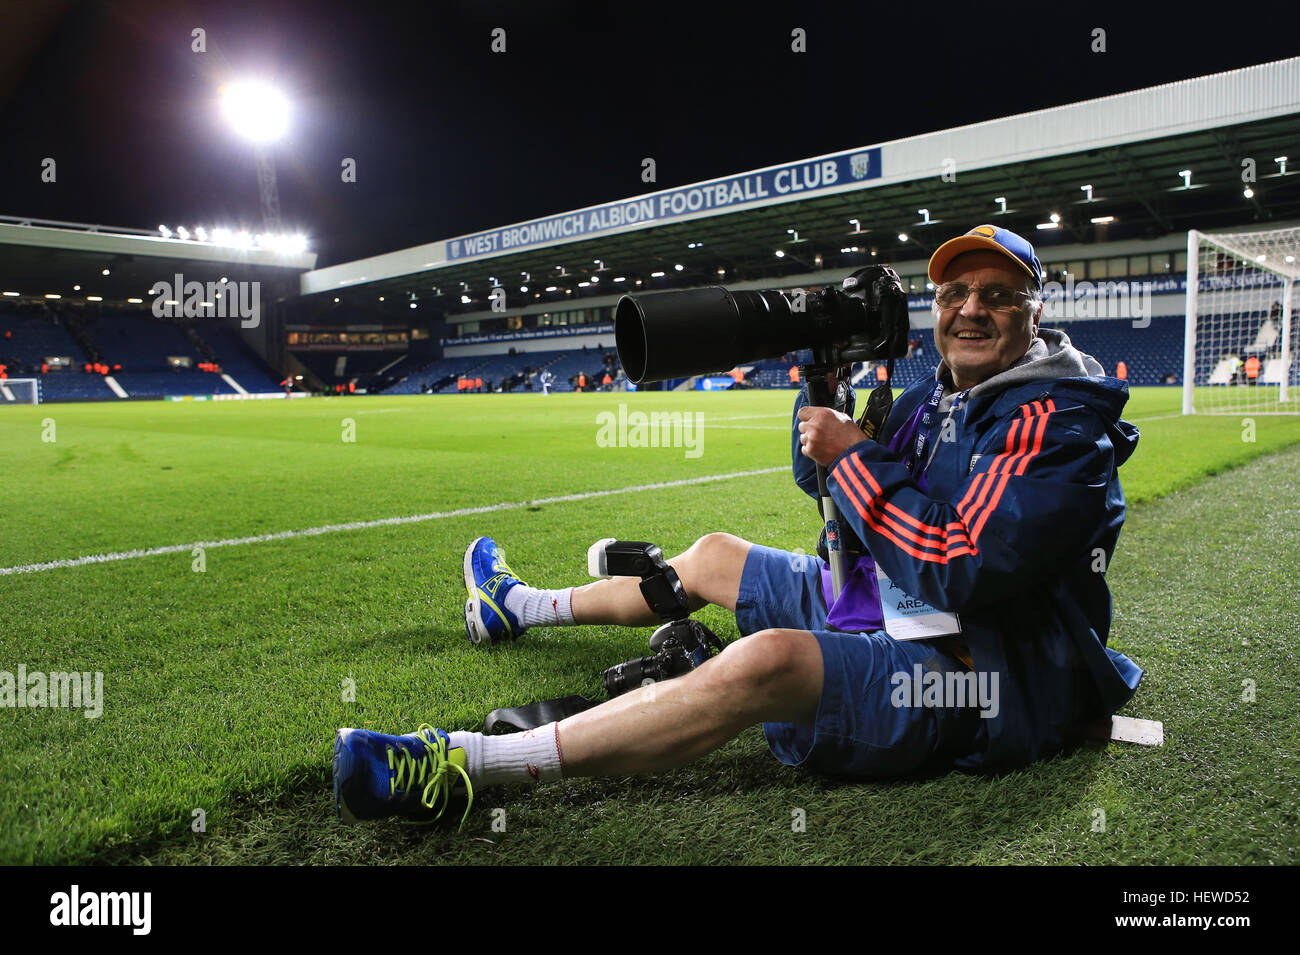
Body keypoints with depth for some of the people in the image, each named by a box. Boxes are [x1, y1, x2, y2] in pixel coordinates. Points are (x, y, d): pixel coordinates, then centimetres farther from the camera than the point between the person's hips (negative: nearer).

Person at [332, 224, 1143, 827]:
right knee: (712, 557, 17)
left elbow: (959, 570, -30)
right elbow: (821, 476, 15)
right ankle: (520, 609, 38)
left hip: (981, 683, -9)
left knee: (767, 661, -38)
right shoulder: (940, 394, 11)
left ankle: (462, 767, -34)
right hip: (882, 611, 10)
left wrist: (854, 456, -24)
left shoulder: (1056, 423, -17)